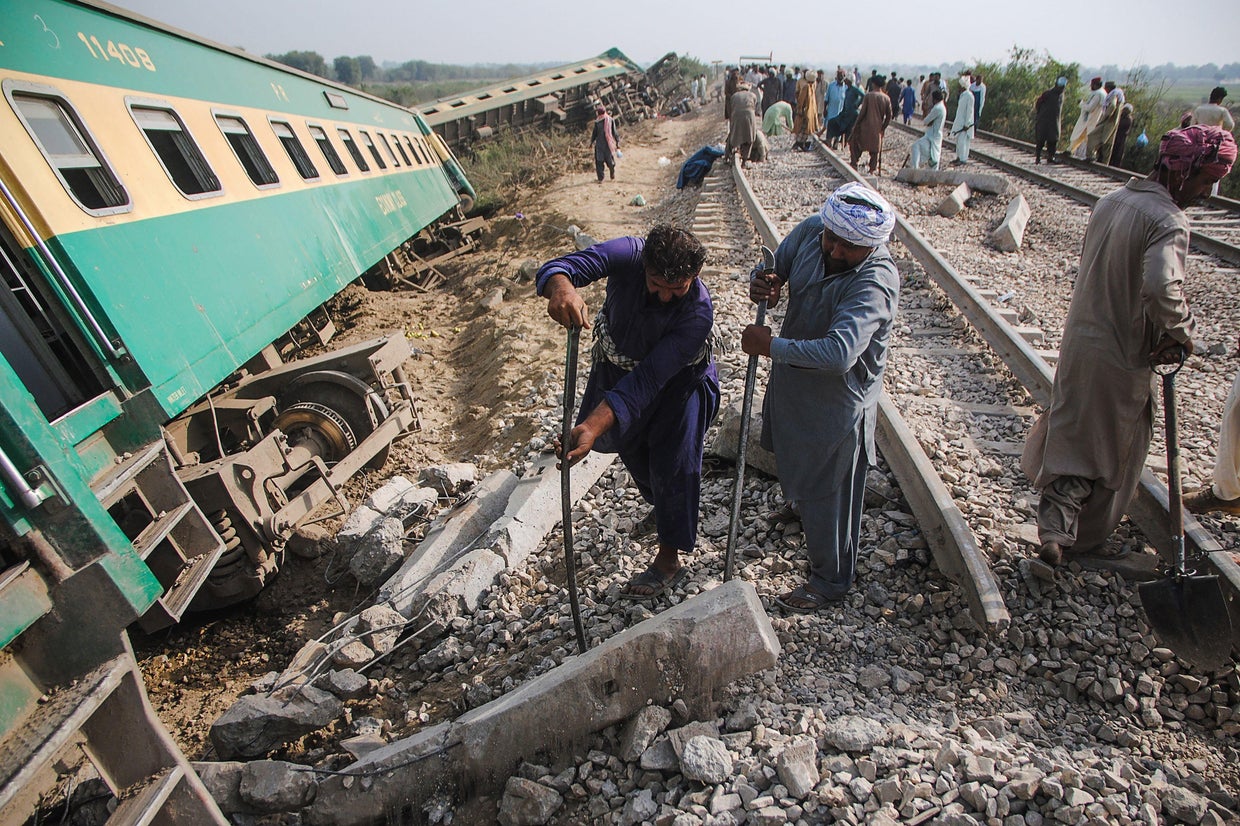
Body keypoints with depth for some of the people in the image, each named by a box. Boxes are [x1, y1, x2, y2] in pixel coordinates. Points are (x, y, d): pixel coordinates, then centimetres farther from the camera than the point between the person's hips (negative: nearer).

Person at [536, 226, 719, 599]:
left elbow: (647, 381, -42)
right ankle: (664, 505, 53)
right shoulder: (629, 254, -30)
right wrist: (561, 287, -66)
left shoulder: (698, 313, -38)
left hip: (677, 380, -4)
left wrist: (594, 426, -54)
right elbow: (556, 267, -40)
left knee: (672, 464, -4)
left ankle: (669, 560, 16)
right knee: (626, 442, 21)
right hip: (616, 365, 5)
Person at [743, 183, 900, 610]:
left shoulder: (876, 280, -32)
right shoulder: (811, 230, -11)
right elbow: (776, 267, 6)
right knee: (796, 460, 31)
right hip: (791, 377, 7)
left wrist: (770, 346, -35)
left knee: (829, 492, 8)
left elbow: (839, 353, -44)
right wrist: (762, 283, -18)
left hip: (837, 397, -7)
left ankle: (830, 582, 30)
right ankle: (800, 504, 64)